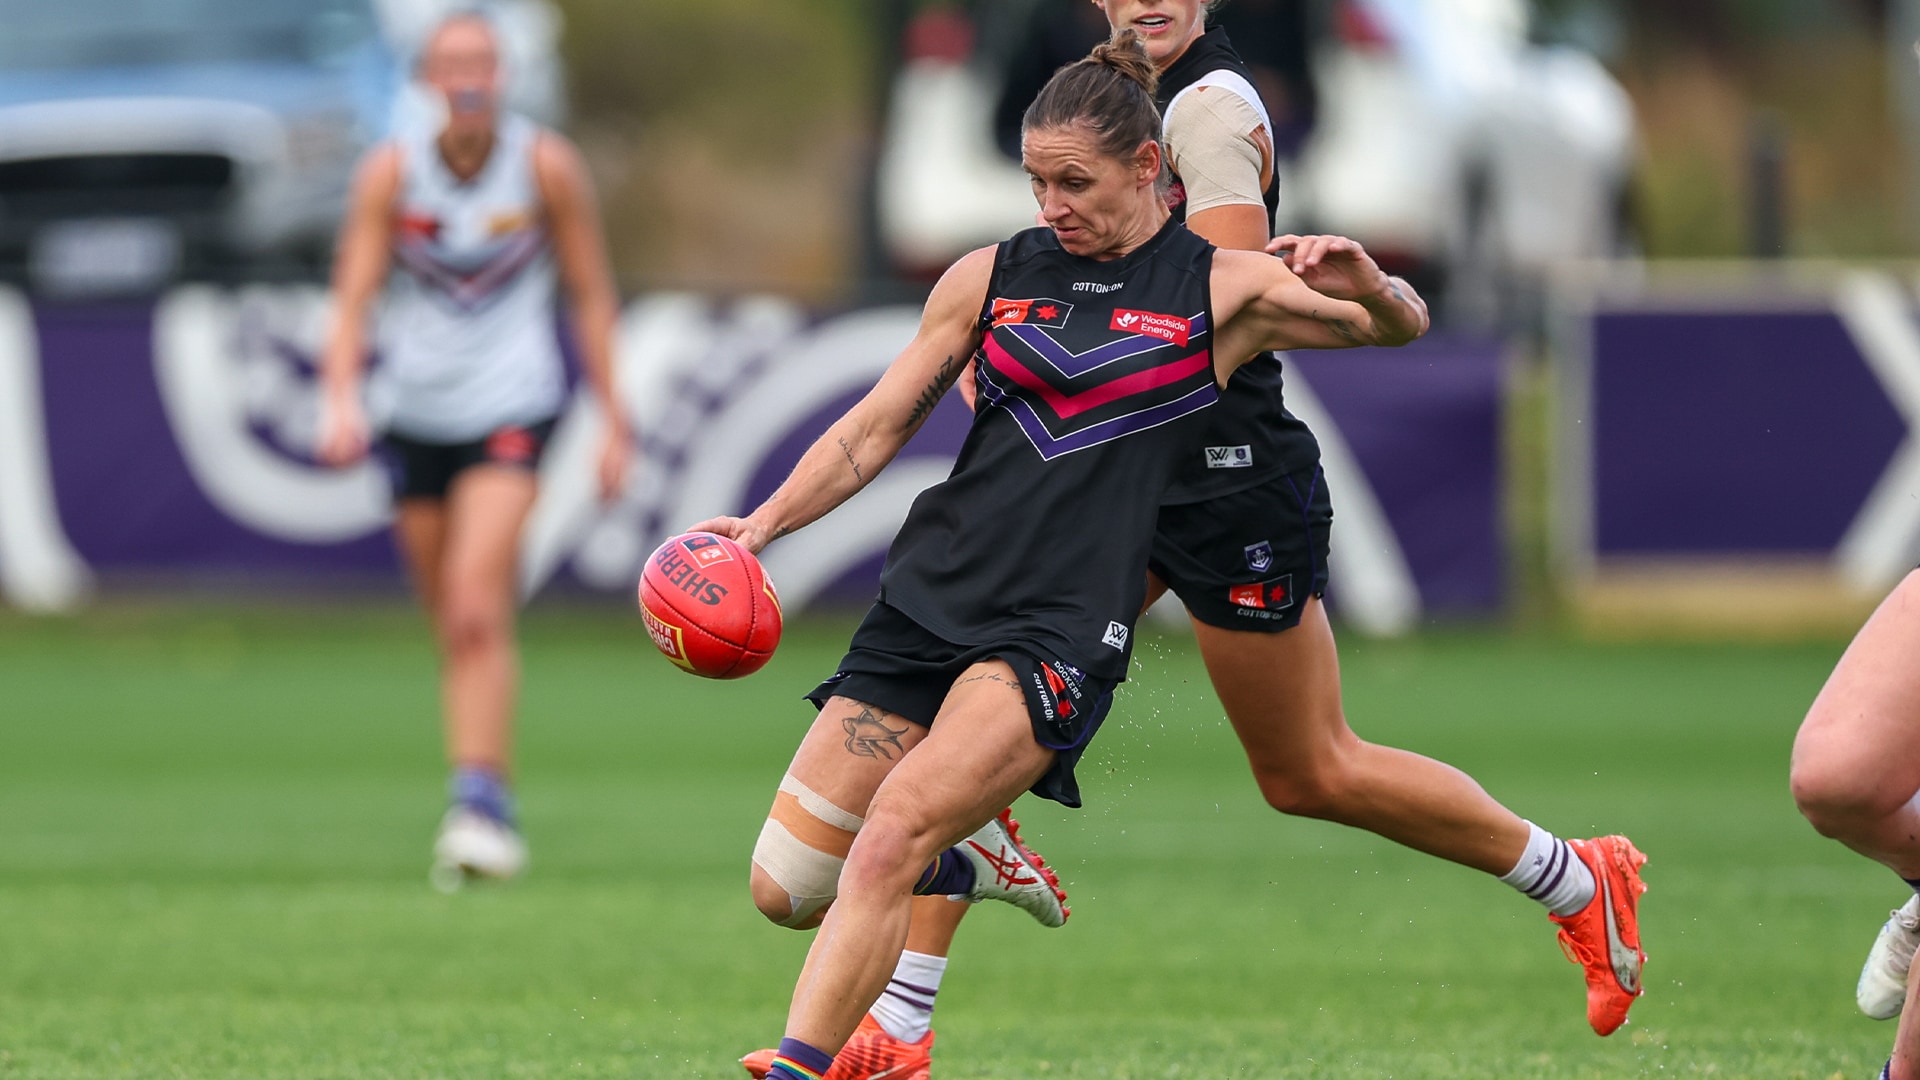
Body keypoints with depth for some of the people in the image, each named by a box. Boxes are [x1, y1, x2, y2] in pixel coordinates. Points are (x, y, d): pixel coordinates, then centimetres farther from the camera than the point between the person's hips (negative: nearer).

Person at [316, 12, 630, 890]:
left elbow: (591, 294, 5)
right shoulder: (390, 170, -3)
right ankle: (481, 814, 19)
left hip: (510, 411, -3)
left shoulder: (547, 167, -4)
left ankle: (482, 803, -24)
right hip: (416, 413, 3)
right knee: (453, 630, 7)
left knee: (478, 612, -20)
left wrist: (614, 421, 3)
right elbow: (353, 296, -5)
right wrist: (342, 397, -22)